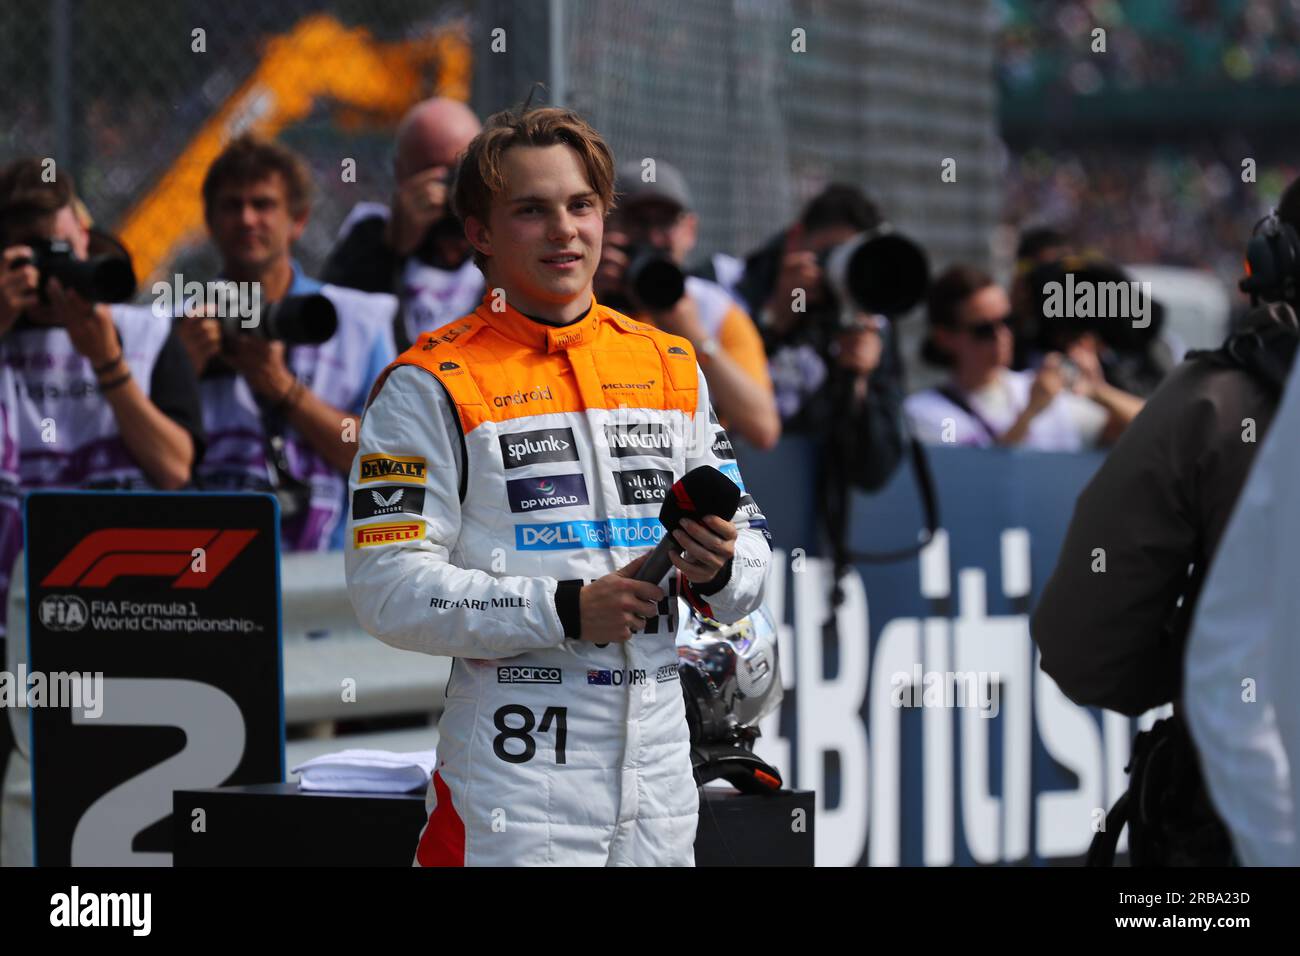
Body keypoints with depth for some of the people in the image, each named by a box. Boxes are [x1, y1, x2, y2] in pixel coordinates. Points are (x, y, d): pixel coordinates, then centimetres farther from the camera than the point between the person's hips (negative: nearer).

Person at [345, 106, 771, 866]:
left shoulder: (671, 368, 13)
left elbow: (749, 545, 16)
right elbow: (390, 588, -12)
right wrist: (566, 610, -19)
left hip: (659, 771, 5)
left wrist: (718, 568, -8)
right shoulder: (433, 385, -4)